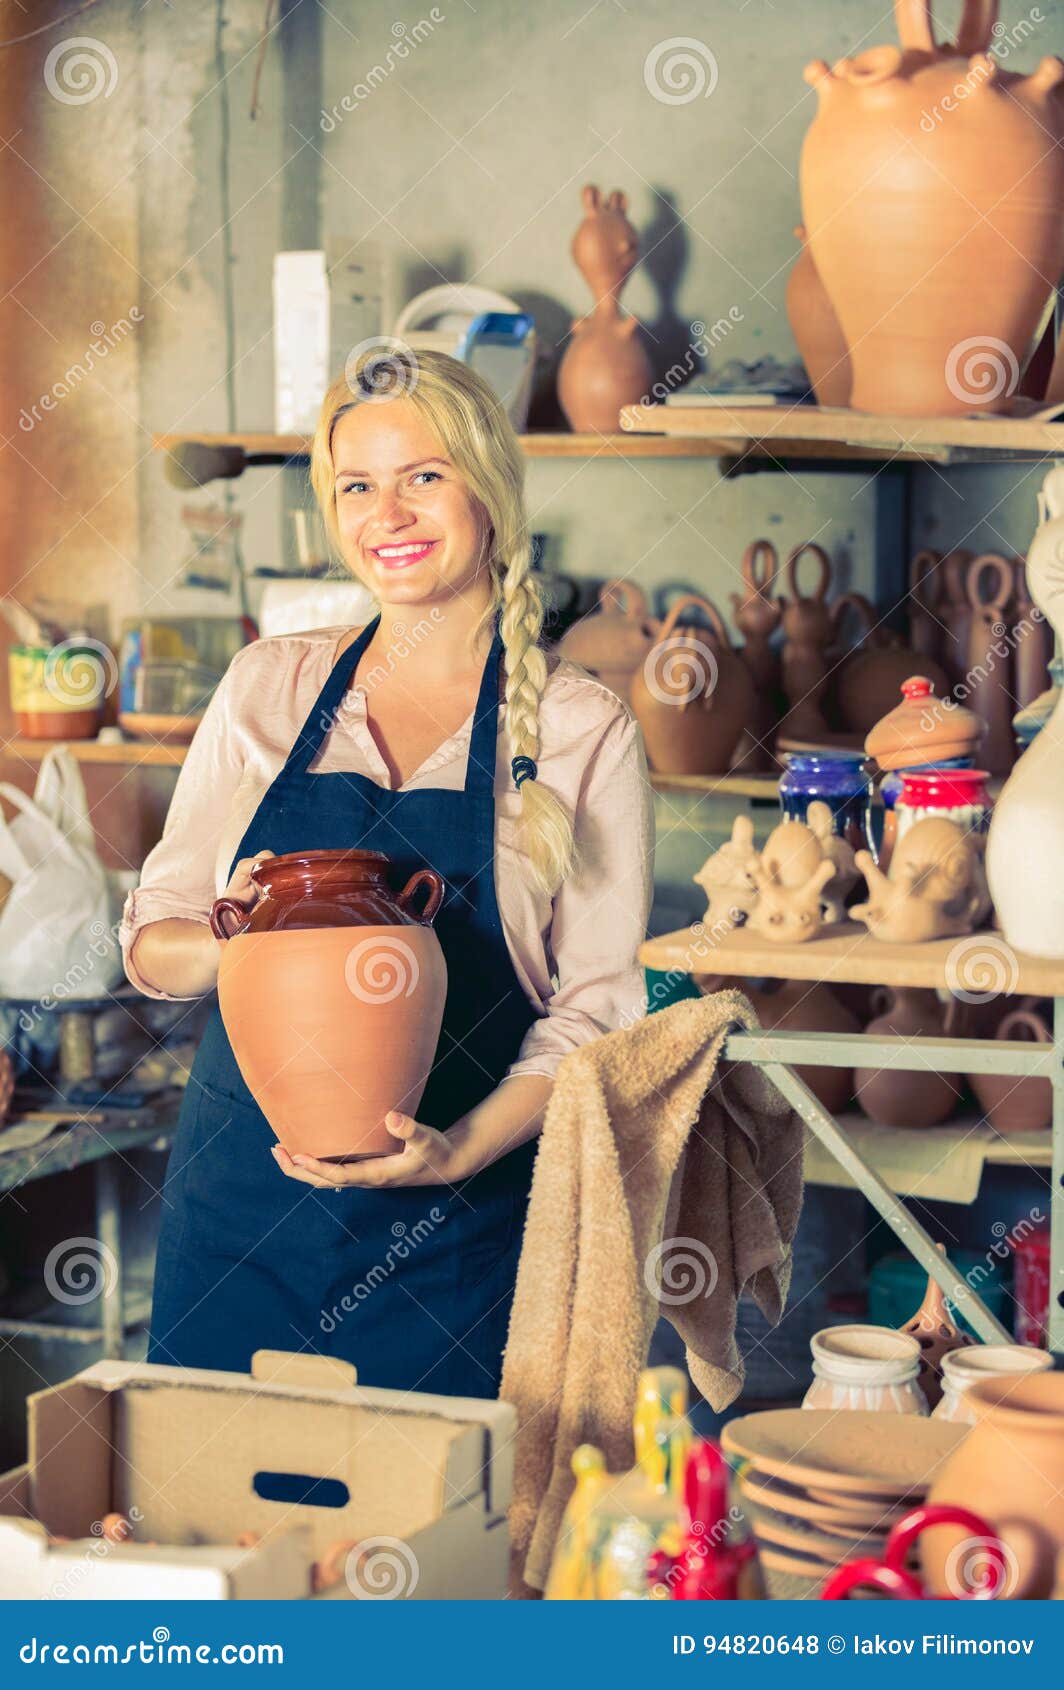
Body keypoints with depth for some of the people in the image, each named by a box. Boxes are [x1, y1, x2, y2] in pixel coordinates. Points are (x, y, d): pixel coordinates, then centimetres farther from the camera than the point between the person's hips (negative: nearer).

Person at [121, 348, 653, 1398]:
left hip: (452, 1233, -2)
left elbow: (596, 1005, -3)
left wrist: (463, 1150, -18)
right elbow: (151, 944, 10)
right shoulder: (268, 687, 7)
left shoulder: (584, 730, -1)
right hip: (238, 1203, 2)